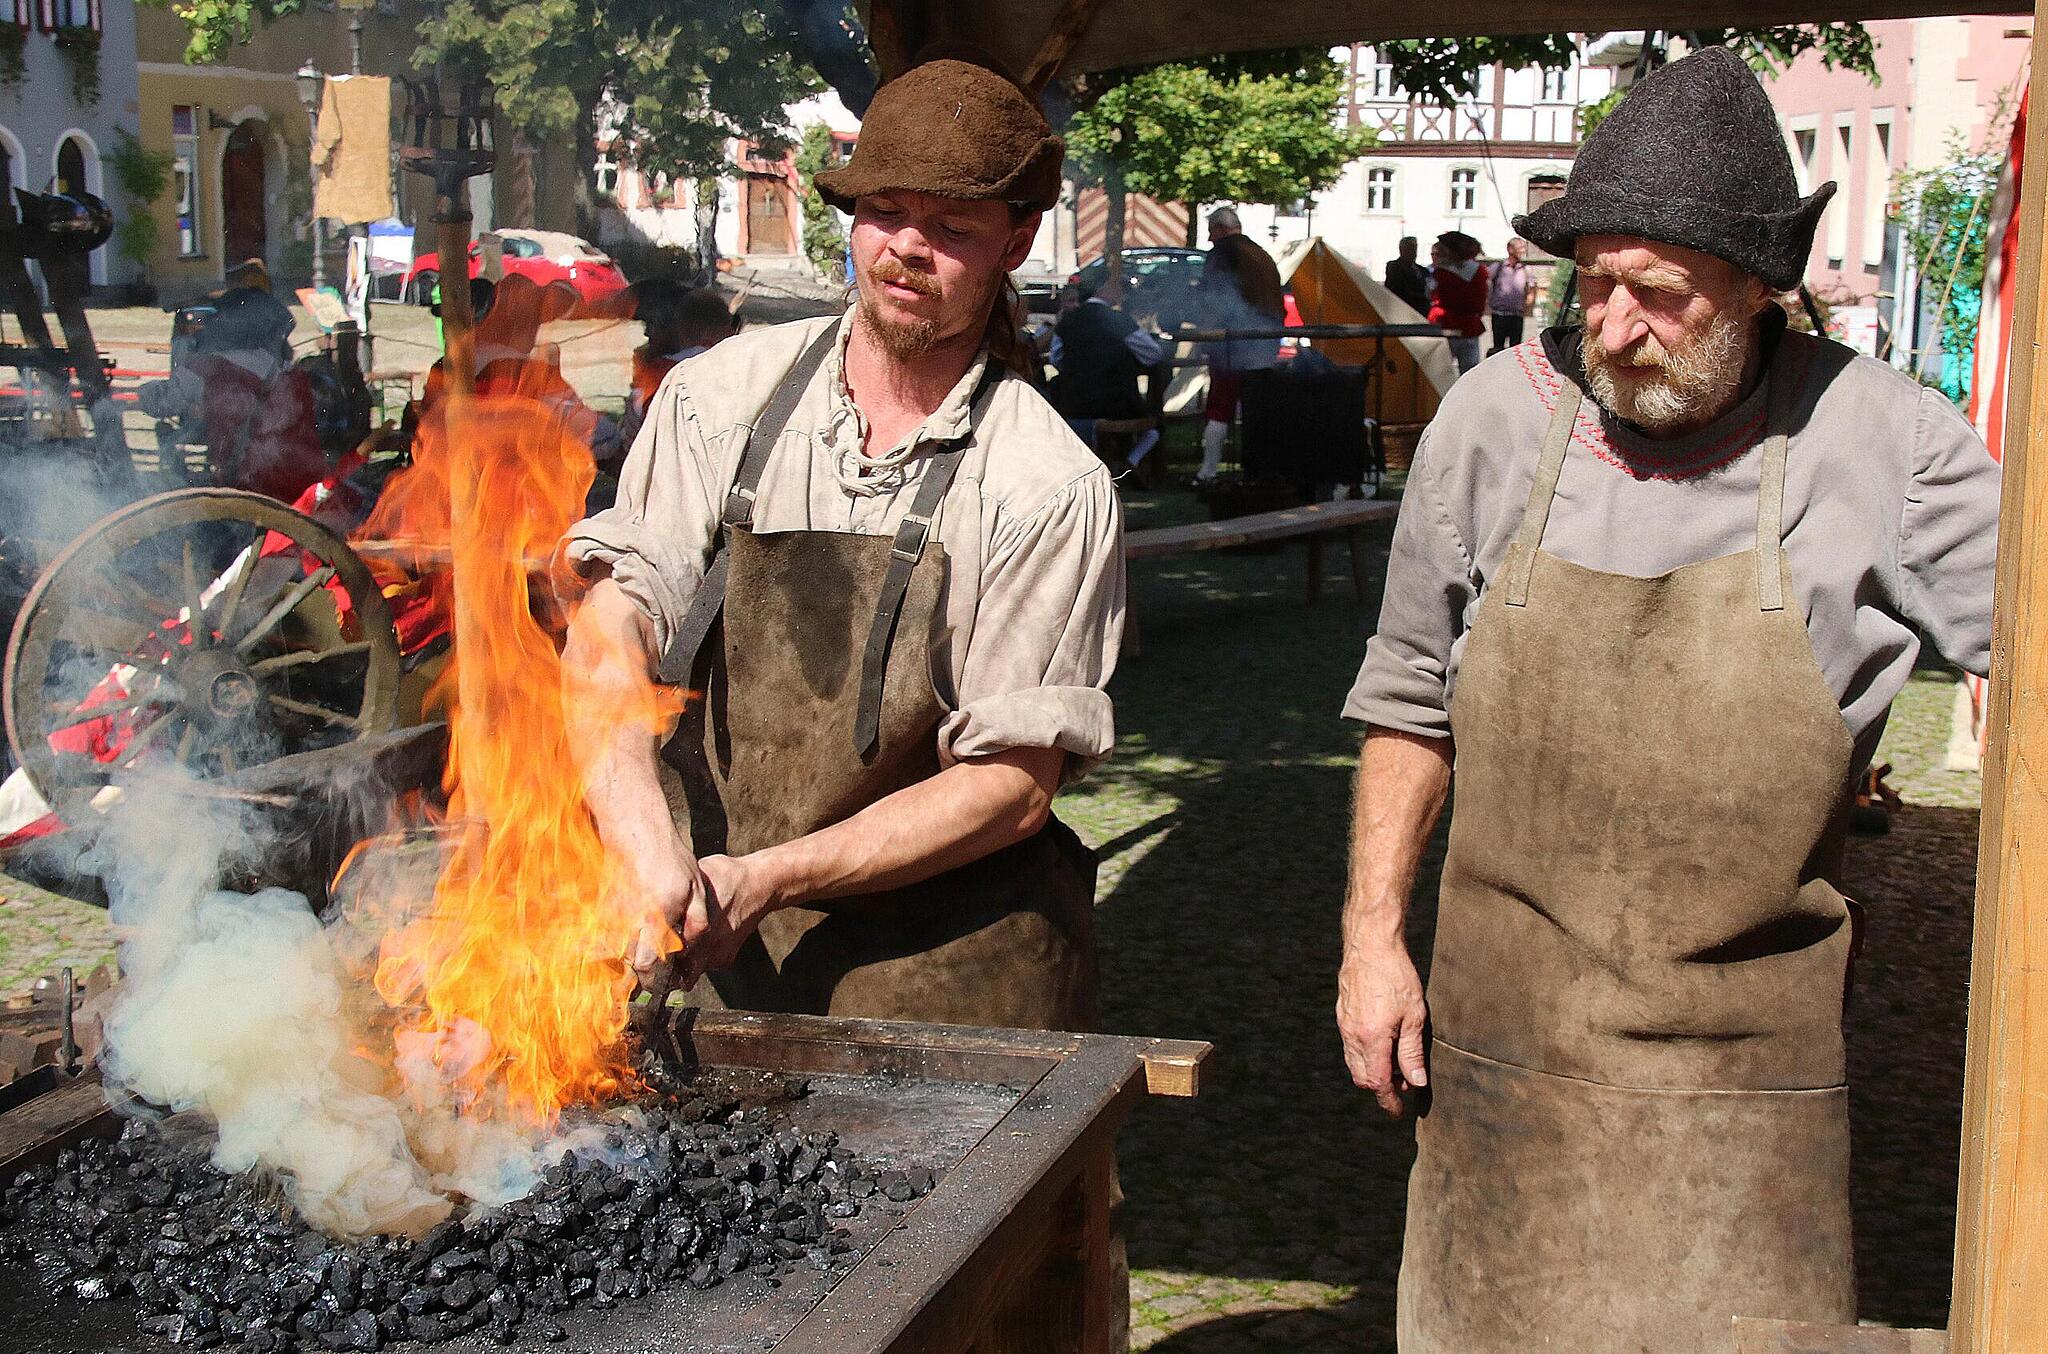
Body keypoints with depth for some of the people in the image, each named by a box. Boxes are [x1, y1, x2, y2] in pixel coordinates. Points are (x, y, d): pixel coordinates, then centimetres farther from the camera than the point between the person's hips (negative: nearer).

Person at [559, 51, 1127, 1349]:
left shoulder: (1048, 485, -8)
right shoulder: (724, 396, 1)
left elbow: (1009, 786, -10)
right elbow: (608, 641, -7)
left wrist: (767, 879, -17)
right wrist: (653, 854, -24)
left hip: (945, 971, -2)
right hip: (718, 955, 3)